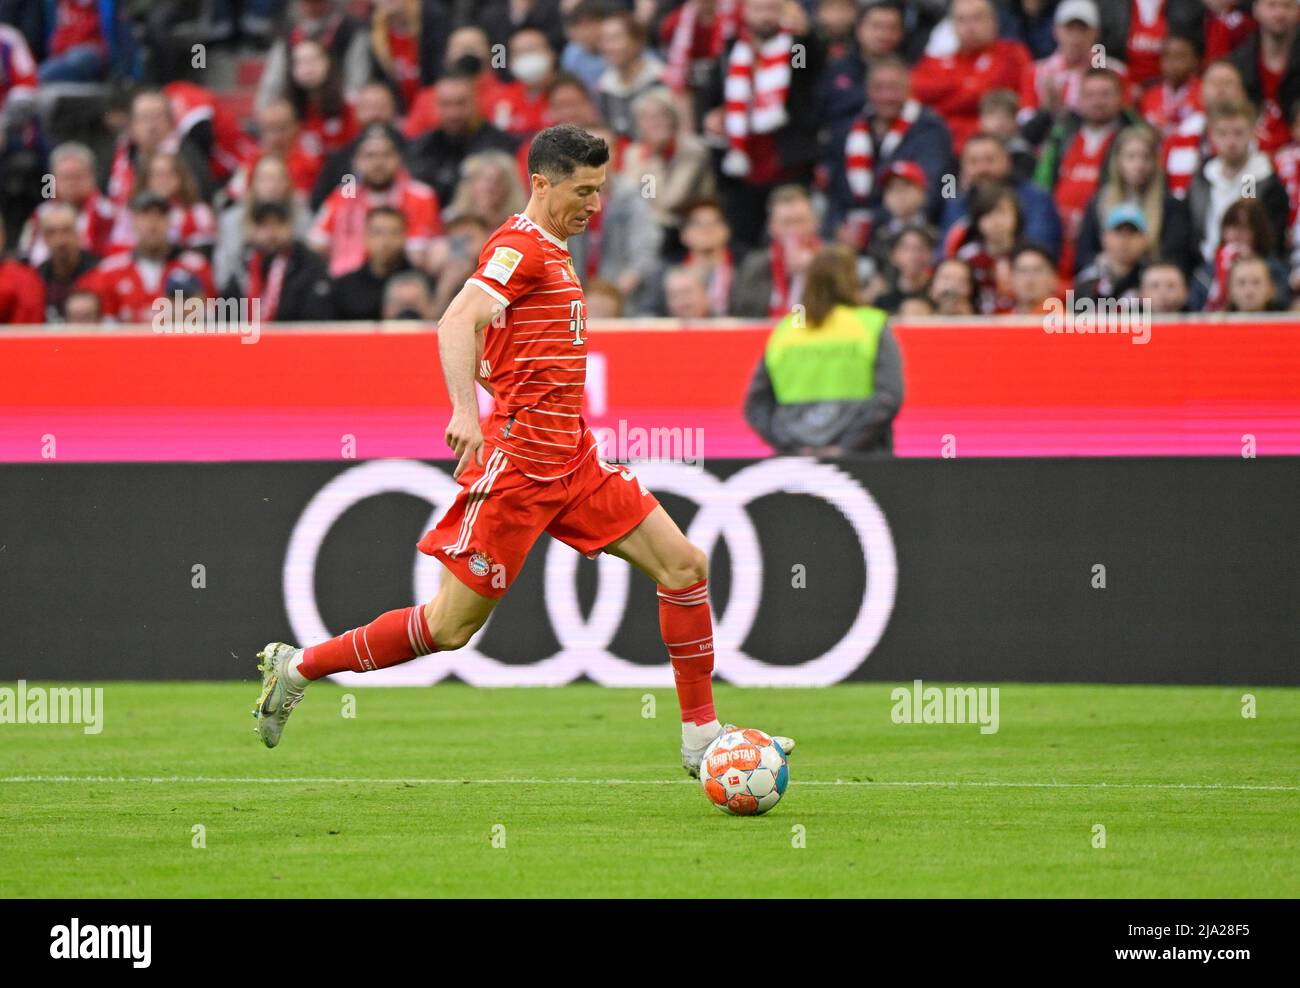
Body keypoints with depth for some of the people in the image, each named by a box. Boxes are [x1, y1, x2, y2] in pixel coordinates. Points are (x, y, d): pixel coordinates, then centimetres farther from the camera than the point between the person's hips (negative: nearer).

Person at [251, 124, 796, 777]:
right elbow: (457, 324, -28)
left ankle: (702, 739, 7)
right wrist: (466, 411, -40)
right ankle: (297, 667, 10)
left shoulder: (549, 251, 18)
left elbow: (480, 355, 26)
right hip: (519, 463, -9)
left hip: (572, 462, 9)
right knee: (452, 627, -5)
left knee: (684, 565, 2)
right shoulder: (522, 247, -12)